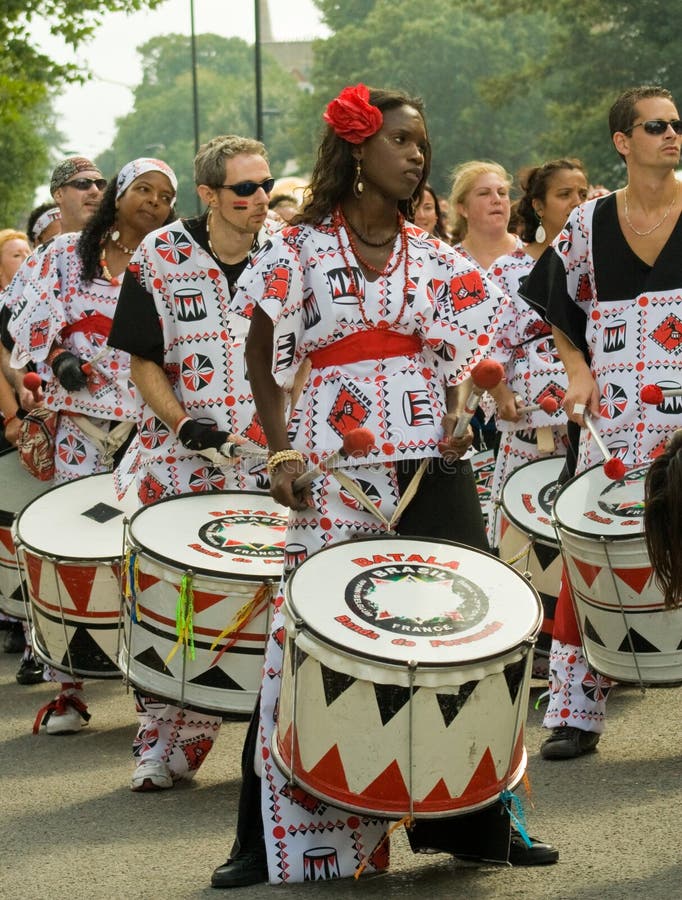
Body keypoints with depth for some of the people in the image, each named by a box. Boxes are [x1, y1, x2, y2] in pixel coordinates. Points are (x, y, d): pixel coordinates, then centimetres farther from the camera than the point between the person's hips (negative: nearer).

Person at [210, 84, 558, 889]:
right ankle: (274, 840, 4)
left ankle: (476, 821, 14)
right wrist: (280, 452, -8)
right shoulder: (299, 249, 3)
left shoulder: (432, 255, 13)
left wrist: (458, 414, -10)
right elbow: (264, 359, 3)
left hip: (431, 461, 4)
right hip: (336, 467, -3)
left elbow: (460, 350, 10)